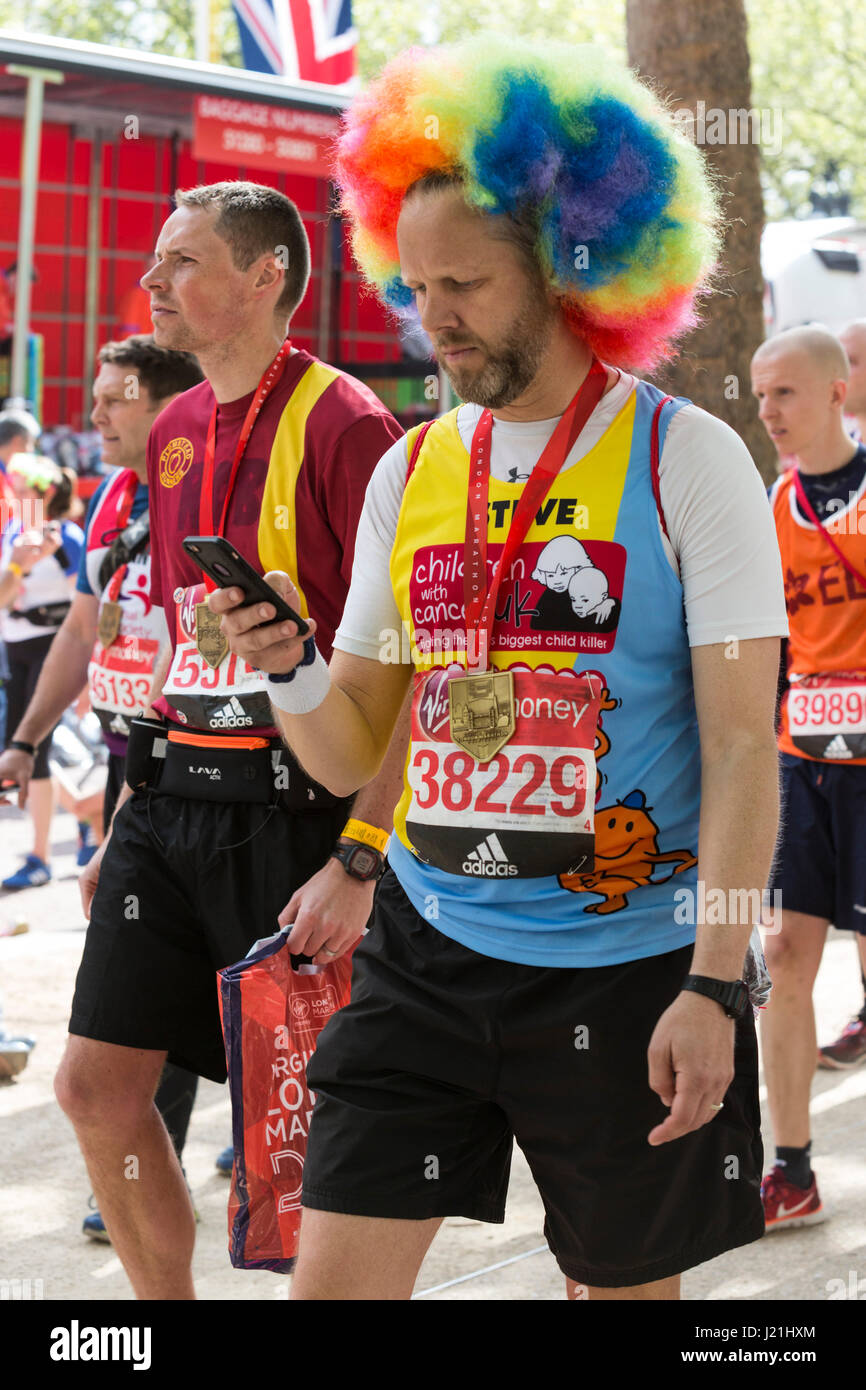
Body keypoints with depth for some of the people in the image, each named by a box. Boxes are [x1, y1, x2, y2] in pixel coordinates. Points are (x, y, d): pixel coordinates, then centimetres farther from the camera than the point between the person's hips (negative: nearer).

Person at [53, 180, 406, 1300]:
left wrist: (358, 860, -22)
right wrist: (127, 821, 19)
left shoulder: (342, 426, -12)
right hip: (174, 798, 8)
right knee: (96, 1085, 8)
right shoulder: (176, 432, 13)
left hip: (290, 809, -8)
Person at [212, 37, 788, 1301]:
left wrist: (713, 987, -16)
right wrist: (289, 672, -11)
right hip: (429, 954, 4)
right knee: (334, 1279, -2)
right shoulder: (410, 471, 8)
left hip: (624, 968, -4)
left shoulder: (685, 460, -6)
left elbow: (742, 747, -9)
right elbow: (351, 755, 11)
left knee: (625, 1283, 10)